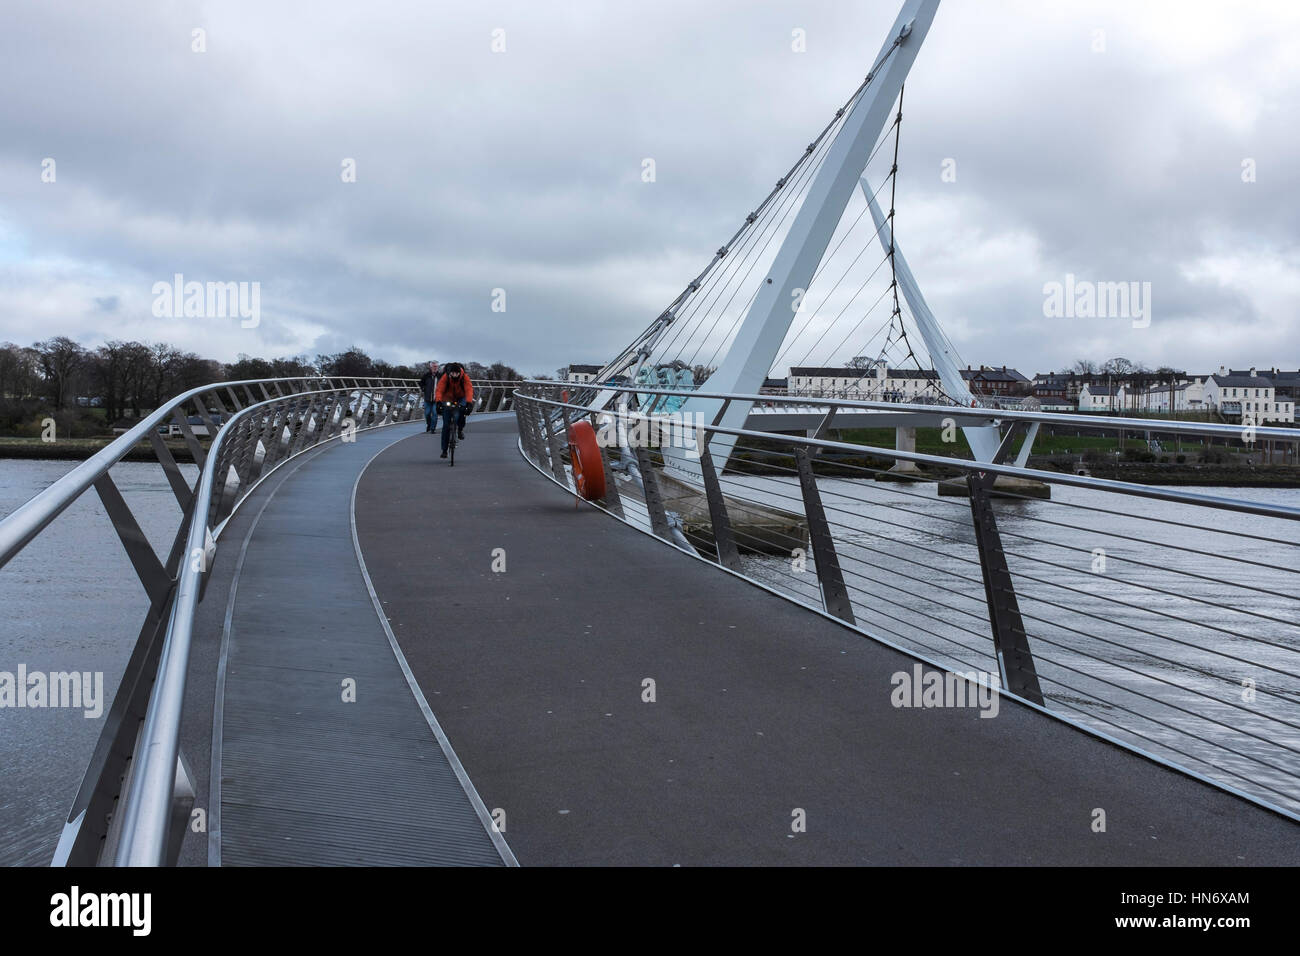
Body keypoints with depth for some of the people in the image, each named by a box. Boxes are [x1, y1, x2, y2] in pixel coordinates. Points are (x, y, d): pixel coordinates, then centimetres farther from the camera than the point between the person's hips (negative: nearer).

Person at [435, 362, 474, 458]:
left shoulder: (465, 377, -22)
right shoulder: (445, 377, -22)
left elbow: (469, 389, -32)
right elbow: (439, 389, -30)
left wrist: (468, 403, -47)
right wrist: (438, 401, -47)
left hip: (461, 398, 0)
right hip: (448, 400, 0)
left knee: (462, 410, -36)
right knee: (446, 426, -5)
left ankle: (460, 430, -8)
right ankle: (444, 450, 3)